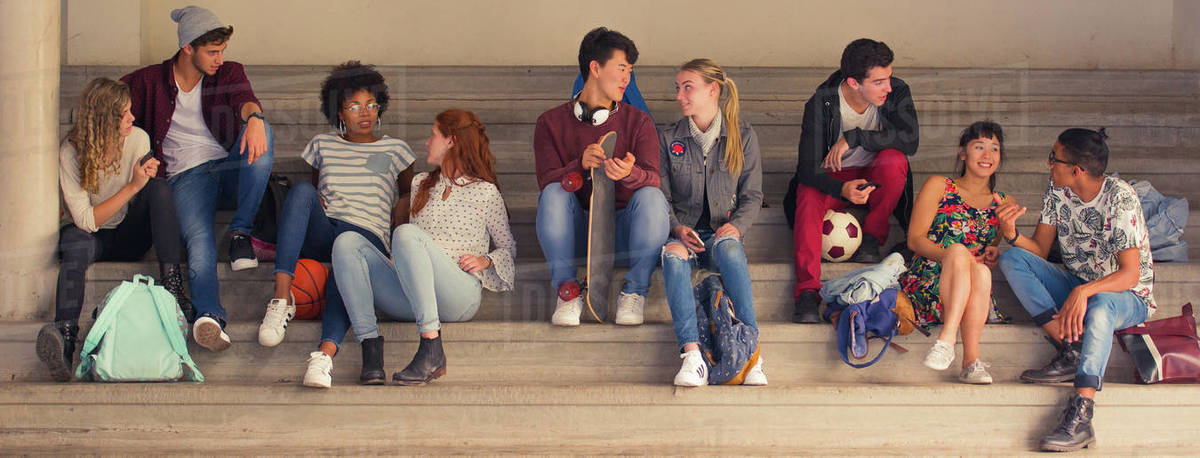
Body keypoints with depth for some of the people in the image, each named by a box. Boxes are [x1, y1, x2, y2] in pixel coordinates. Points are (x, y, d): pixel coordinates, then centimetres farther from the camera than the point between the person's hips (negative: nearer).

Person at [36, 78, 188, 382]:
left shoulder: (137, 139, -6)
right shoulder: (71, 153, -16)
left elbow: (147, 201, 3)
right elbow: (85, 220, -21)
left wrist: (146, 177, -19)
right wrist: (131, 187, -29)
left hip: (128, 236, 3)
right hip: (89, 234, -3)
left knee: (159, 188, -23)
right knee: (77, 245, -39)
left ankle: (172, 285, -33)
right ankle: (66, 335, -64)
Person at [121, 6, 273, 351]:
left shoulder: (229, 73, 12)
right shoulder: (152, 81, 9)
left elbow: (244, 99, -11)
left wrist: (253, 117, -38)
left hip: (229, 170, 2)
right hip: (186, 177, -2)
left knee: (259, 129, -28)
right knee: (198, 237, -33)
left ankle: (241, 232, -26)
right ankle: (209, 316, -58)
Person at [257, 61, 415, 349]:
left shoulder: (395, 150, 20)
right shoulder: (322, 145, 24)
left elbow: (407, 193, 23)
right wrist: (313, 203, 8)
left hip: (367, 235, -3)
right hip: (320, 234, 3)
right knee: (302, 191, -32)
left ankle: (325, 353, -68)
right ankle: (282, 298, -43)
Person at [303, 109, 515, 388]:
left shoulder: (485, 192, 11)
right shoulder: (420, 184, 27)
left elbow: (508, 247, 17)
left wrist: (485, 260, -3)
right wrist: (398, 262, 8)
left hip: (458, 298, -5)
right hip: (407, 301, 5)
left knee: (405, 234, -33)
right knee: (347, 241, -16)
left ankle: (432, 351, -42)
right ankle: (371, 350, -32)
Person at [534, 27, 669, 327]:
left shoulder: (638, 122, 8)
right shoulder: (552, 123, 6)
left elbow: (653, 178, -9)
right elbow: (546, 181, -8)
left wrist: (629, 173, -34)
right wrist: (581, 165, -30)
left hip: (623, 231, 0)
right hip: (576, 233, 0)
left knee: (651, 197, -29)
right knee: (554, 194, -29)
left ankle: (634, 292, -19)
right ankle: (567, 291, -22)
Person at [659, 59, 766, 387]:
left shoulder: (742, 136, 8)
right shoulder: (668, 139, 9)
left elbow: (752, 195, 7)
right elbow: (661, 196, 5)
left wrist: (737, 226, -13)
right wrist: (677, 228, -15)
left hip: (722, 232, 0)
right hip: (683, 232, 1)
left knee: (728, 247, -37)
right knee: (673, 253, -36)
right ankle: (692, 355, -49)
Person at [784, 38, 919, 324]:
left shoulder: (896, 93, -16)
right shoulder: (821, 104, -21)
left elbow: (909, 140, -30)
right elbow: (809, 169, -25)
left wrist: (854, 137, -33)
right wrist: (843, 190, -46)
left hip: (877, 179, 1)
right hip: (834, 178, -1)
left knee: (894, 159, -31)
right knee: (809, 195, -33)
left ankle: (872, 239, -15)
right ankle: (807, 292, -42)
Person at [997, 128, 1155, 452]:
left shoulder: (1120, 198, -21)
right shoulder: (1057, 192, -4)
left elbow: (1130, 274, -27)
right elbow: (1040, 249, 0)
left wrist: (1084, 292, -43)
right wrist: (1012, 235, -23)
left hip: (1129, 297, -6)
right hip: (1077, 286, 7)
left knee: (1099, 306, -42)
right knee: (1012, 259, -14)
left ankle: (1080, 416, -51)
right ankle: (1072, 352, -25)